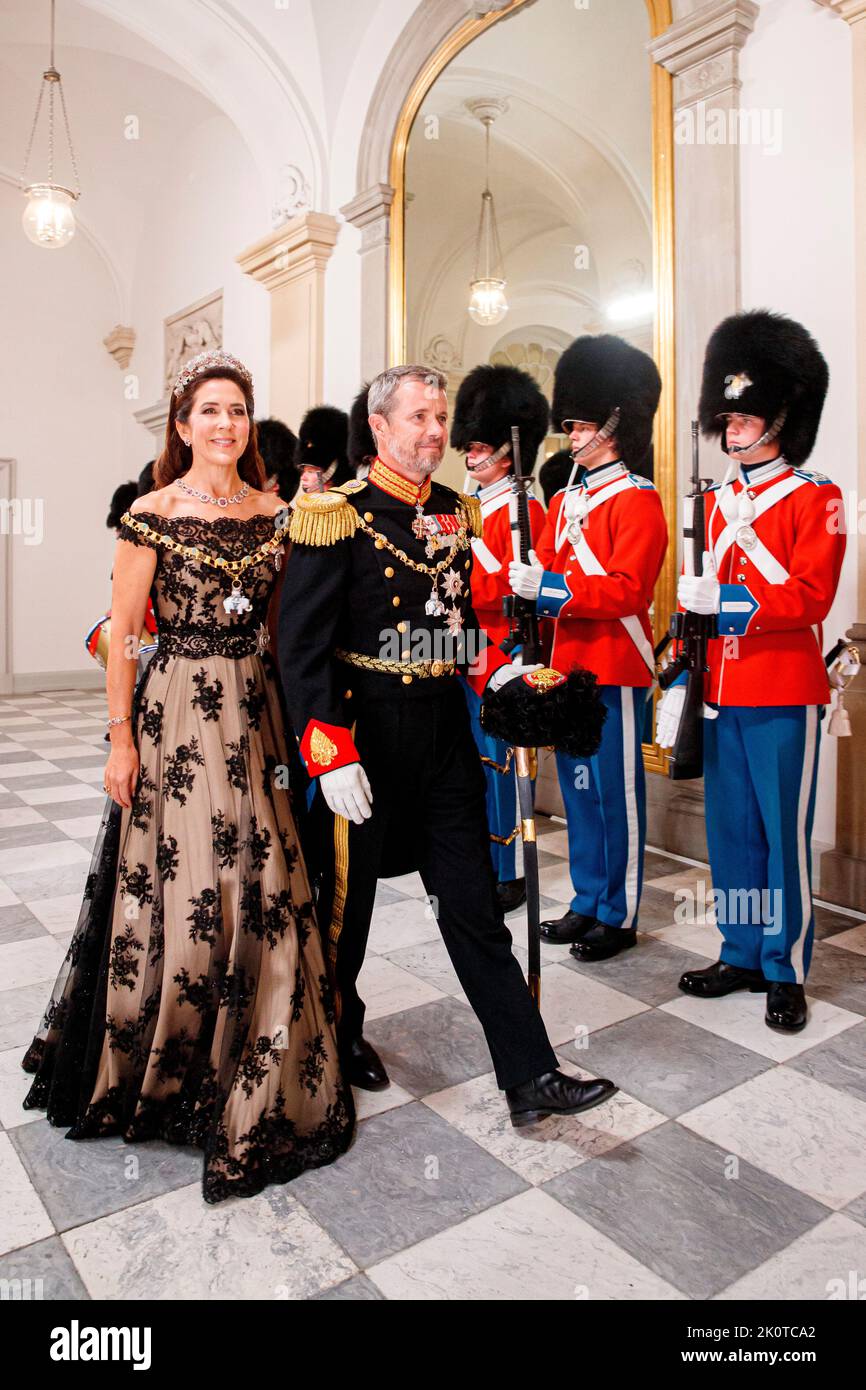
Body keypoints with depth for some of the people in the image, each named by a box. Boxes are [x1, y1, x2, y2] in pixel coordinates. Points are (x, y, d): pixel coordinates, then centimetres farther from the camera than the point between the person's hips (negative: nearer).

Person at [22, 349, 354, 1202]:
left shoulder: (273, 513, 9)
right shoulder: (153, 514, -3)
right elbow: (122, 633, -4)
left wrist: (291, 718, 5)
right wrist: (121, 739, -7)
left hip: (254, 708, 4)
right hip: (178, 709, -4)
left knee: (263, 884, 7)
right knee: (183, 883, 2)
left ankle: (258, 1077, 29)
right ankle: (160, 1065, 28)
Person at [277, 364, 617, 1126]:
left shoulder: (457, 513, 8)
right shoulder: (338, 516, -11)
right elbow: (303, 646, -15)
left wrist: (500, 670, 1)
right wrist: (331, 757, -21)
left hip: (446, 732, 5)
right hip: (367, 735, -5)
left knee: (474, 906, 9)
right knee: (349, 896, 14)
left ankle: (531, 1078, 17)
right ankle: (339, 1035, 40)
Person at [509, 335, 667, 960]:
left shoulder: (638, 499, -8)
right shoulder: (565, 500, 15)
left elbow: (627, 590, -18)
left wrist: (552, 587, -26)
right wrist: (528, 585, -4)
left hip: (615, 668, -8)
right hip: (569, 662, 8)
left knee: (616, 792, 1)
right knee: (579, 788, 14)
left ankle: (618, 917, 15)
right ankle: (587, 902, 28)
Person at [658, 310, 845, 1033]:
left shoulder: (815, 498, -4)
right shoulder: (720, 502, 14)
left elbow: (811, 597, -15)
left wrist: (726, 597, -24)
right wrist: (678, 680, 10)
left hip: (784, 698, -6)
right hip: (722, 694, 6)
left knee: (783, 834, 3)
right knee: (730, 831, 12)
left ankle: (785, 972, 18)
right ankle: (741, 954, 27)